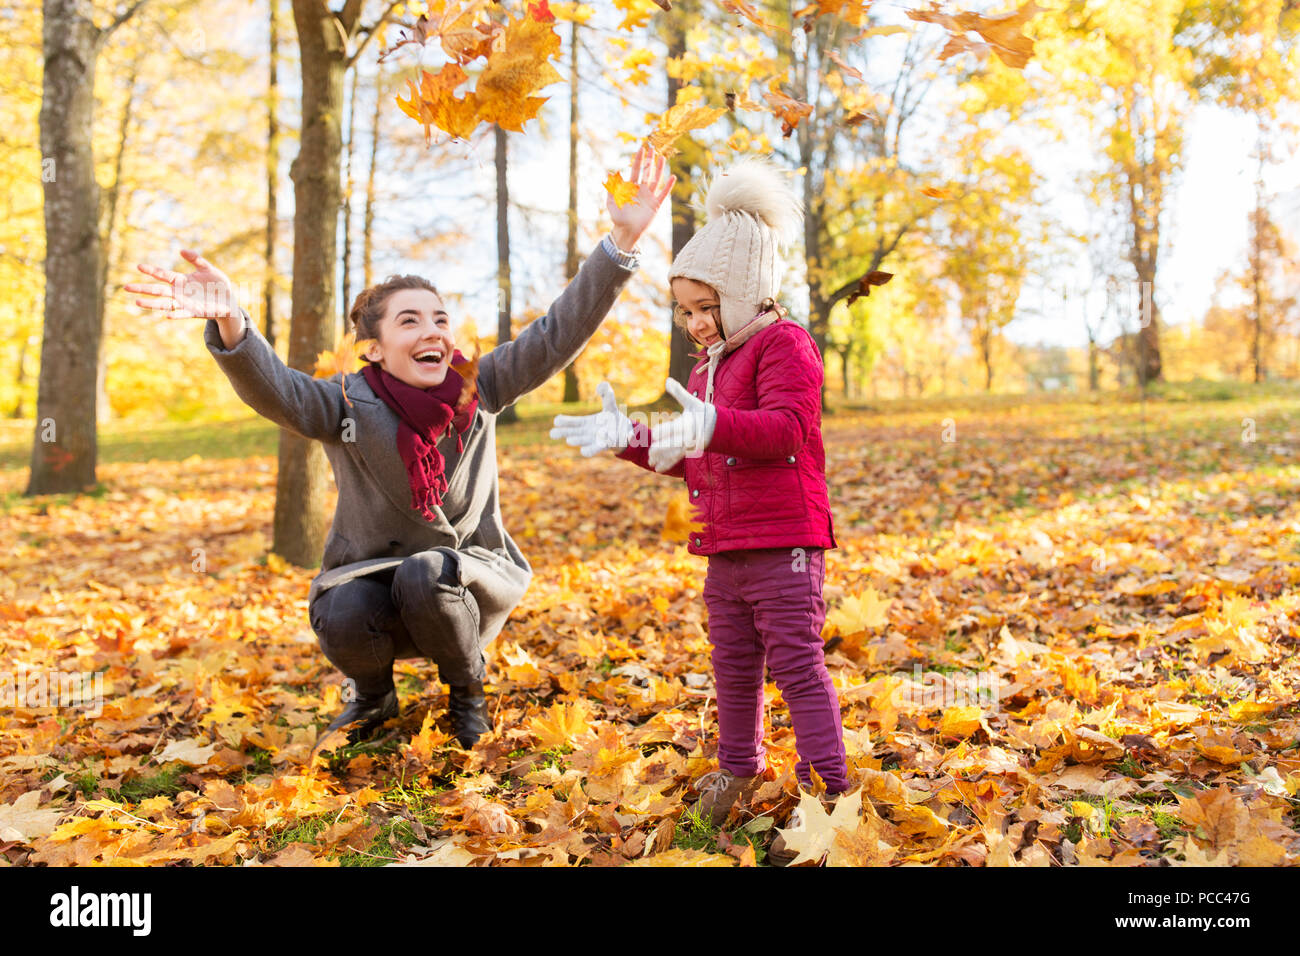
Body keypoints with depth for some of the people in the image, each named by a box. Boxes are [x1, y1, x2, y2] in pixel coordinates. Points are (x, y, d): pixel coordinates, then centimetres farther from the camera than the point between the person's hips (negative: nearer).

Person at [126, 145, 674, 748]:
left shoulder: (477, 389, -6)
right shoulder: (349, 405, -11)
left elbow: (557, 335, -14)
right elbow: (272, 388, -30)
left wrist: (621, 241, -25)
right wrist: (229, 322, -52)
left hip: (469, 570, 0)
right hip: (369, 574, 0)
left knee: (425, 574, -34)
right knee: (342, 617, -32)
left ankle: (467, 692, -3)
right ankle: (372, 696, 5)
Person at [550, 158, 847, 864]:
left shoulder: (783, 344, -8)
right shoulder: (708, 368, 21)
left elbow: (787, 427, -25)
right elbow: (691, 464, 24)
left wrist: (712, 425, -40)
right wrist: (629, 439, 15)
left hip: (782, 543, -9)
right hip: (724, 549, 9)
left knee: (798, 666, -7)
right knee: (734, 667, 17)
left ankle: (827, 792, 0)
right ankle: (739, 766, 35)